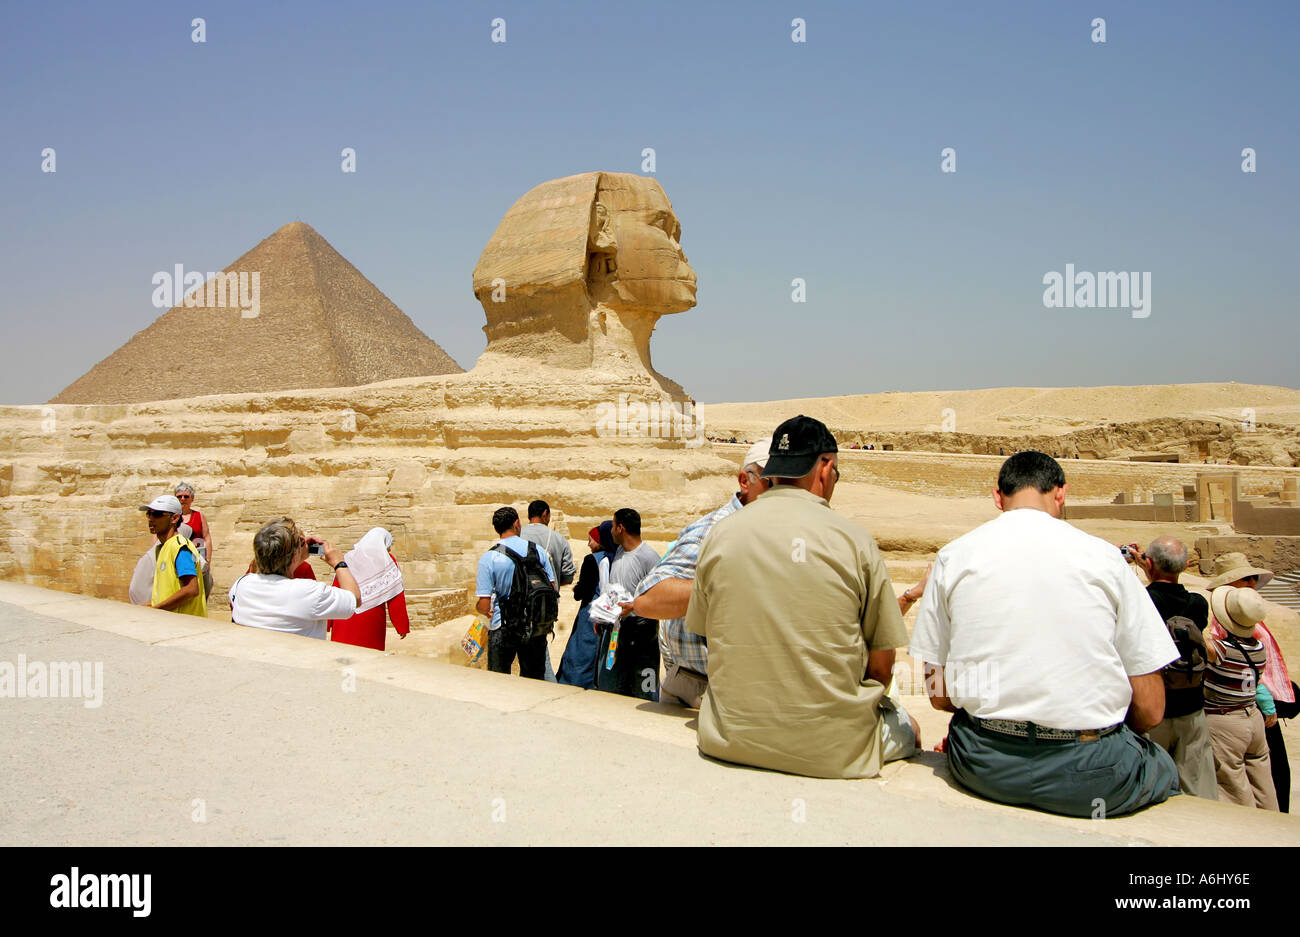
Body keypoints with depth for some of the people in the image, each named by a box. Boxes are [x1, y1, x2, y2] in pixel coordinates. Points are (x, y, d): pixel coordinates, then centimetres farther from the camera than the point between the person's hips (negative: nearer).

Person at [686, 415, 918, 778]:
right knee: (906, 727, 27)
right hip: (831, 749, -3)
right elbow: (881, 666, -5)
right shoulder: (853, 539, -10)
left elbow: (707, 636, 6)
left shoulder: (720, 533, -2)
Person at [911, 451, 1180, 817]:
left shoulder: (953, 557, 1)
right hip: (1089, 773, -1)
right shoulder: (1102, 556, -1)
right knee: (1164, 766, 30)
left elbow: (938, 694, 2)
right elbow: (1149, 709, 0)